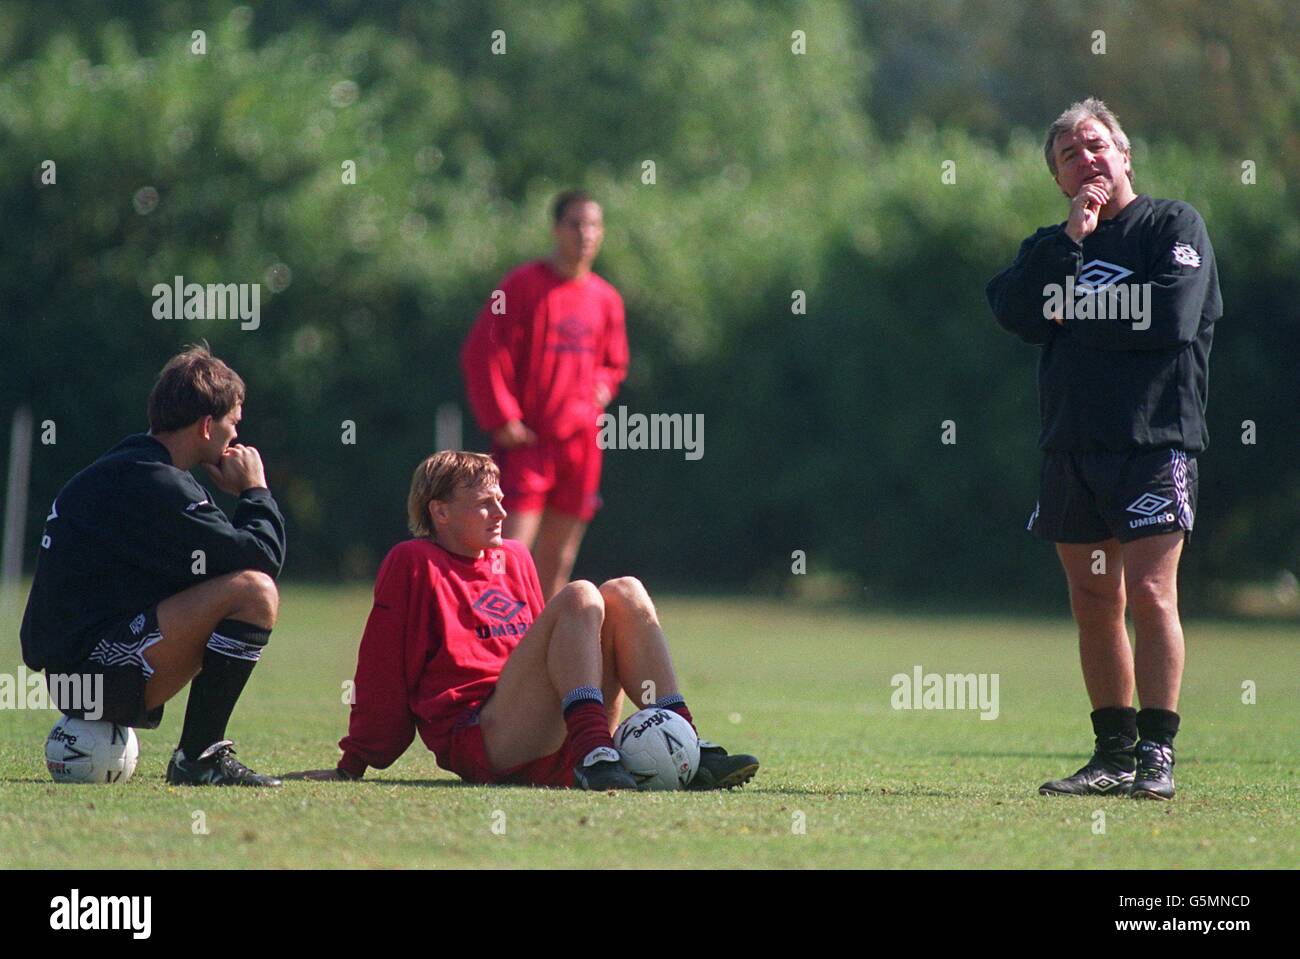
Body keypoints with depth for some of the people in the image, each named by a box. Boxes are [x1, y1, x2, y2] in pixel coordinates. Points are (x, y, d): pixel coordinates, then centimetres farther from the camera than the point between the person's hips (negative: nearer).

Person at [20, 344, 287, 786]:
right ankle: (198, 757, -16)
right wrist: (255, 491, 0)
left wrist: (238, 494, 8)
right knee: (254, 592, -21)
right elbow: (260, 558, -17)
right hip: (89, 666, -11)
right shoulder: (152, 485, -16)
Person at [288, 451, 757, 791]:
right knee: (579, 597, -21)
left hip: (555, 748, 7)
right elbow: (381, 672, 4)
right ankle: (594, 755, -42)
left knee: (624, 592, -6)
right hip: (478, 740, -7)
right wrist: (353, 766, 5)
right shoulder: (413, 564, 4)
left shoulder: (515, 558, 26)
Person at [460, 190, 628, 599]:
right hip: (526, 441, -6)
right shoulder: (524, 284, -6)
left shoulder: (606, 300, 12)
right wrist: (502, 419, -12)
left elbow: (614, 362, 28)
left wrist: (599, 390, 6)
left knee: (558, 561, 7)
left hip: (580, 442, 6)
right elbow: (482, 352, -8)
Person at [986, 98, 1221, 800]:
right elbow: (1015, 313, 0)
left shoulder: (1174, 224, 3)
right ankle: (1115, 754, 12)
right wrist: (1072, 240, -7)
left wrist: (1074, 316, -2)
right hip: (1072, 446, 5)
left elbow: (1172, 316, -12)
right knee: (1094, 602, 6)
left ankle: (1157, 755, -10)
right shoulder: (1049, 246, 19)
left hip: (1155, 443, -5)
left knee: (1149, 592, -12)